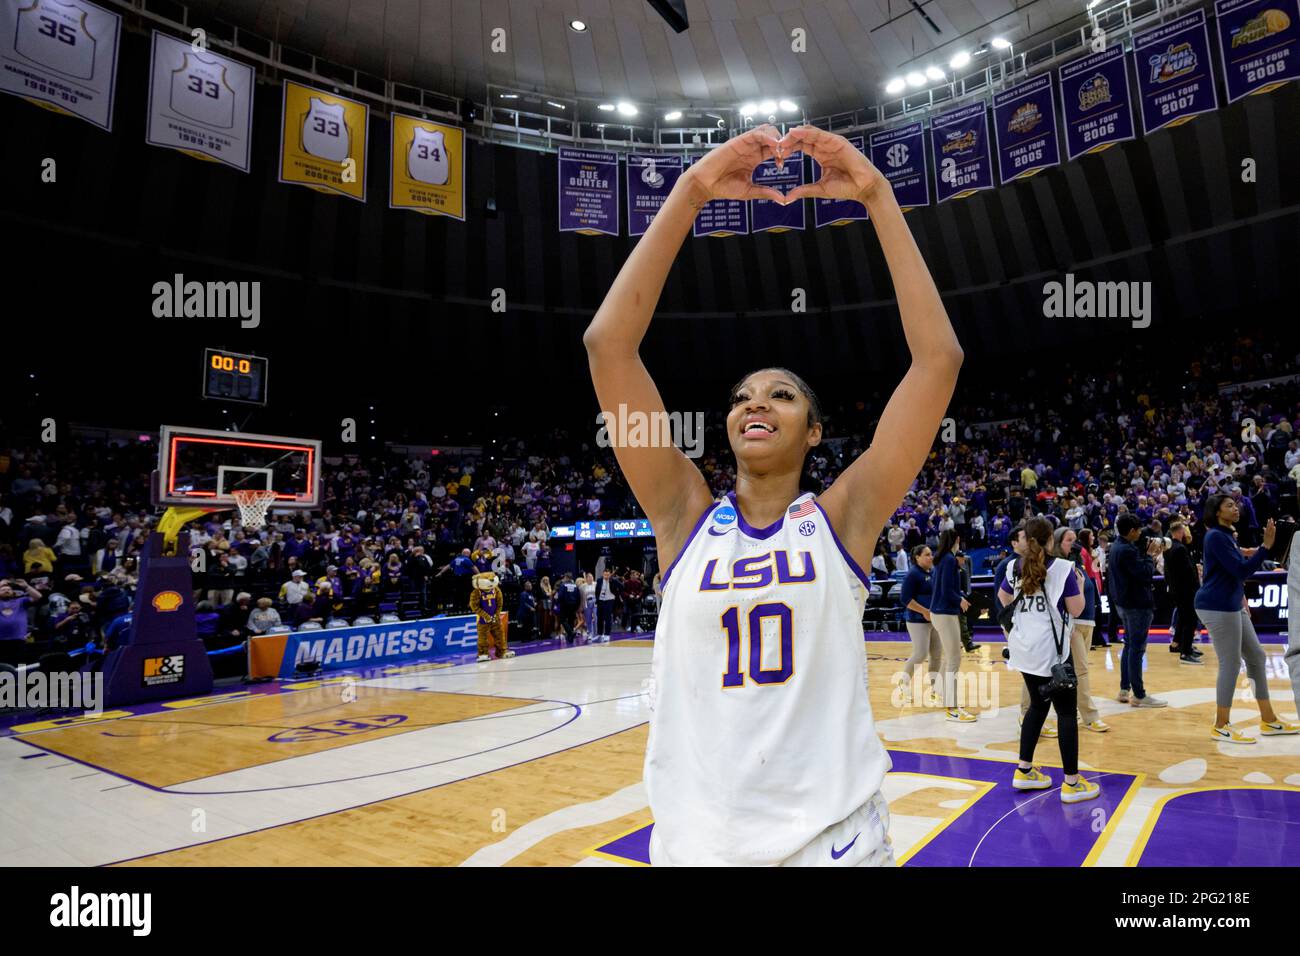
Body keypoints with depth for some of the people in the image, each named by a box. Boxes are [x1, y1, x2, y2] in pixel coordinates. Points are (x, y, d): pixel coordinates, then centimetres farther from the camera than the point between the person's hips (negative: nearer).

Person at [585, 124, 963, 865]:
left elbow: (939, 357, -11)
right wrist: (692, 192, -13)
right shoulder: (685, 515, -2)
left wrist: (877, 197, -12)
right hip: (694, 839, 1)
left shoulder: (842, 517, -3)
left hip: (833, 838, -1)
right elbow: (608, 342, -10)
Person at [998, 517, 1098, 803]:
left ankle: (1024, 771, 22)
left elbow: (1003, 599, 18)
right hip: (1051, 649, -6)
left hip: (1023, 648, 6)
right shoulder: (1063, 568, -11)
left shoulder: (1015, 568, 4)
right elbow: (1076, 609, -9)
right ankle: (1072, 782, 4)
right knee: (1067, 711, 1)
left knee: (1038, 704, 19)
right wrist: (1080, 585, 7)